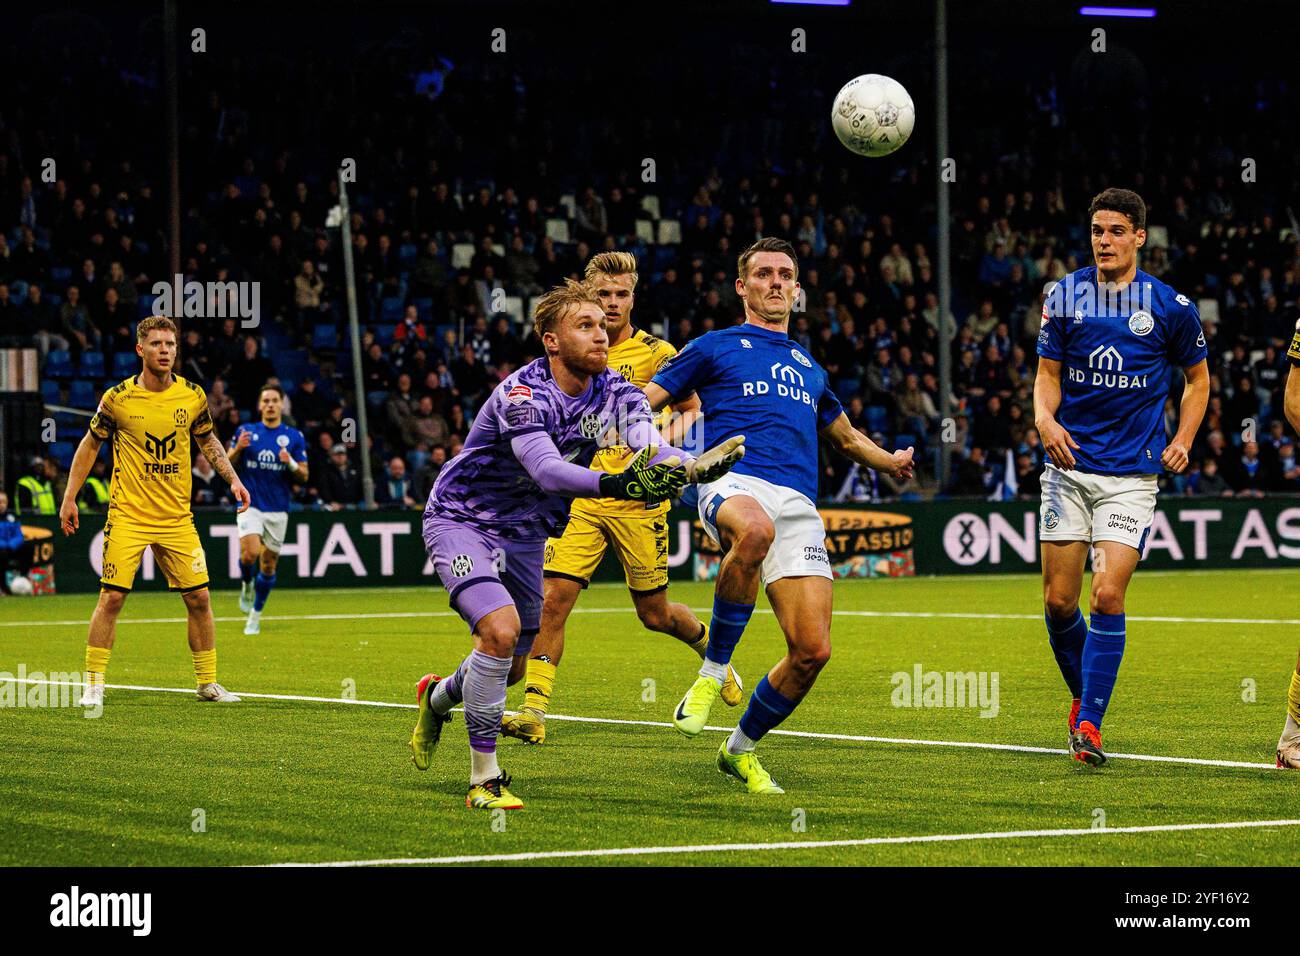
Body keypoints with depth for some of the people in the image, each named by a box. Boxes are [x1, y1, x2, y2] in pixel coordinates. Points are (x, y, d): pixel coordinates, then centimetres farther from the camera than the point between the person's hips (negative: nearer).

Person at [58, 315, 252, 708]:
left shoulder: (193, 395, 1)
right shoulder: (117, 398, -7)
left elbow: (208, 440, 17)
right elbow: (90, 444, 5)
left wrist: (233, 479, 5)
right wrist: (69, 498, 2)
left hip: (177, 519, 3)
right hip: (128, 516, -3)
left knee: (199, 597, 2)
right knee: (112, 597, -8)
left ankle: (207, 682, 15)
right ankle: (94, 684, 1)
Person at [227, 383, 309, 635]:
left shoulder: (294, 437, 4)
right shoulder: (246, 432, 4)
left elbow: (303, 477, 5)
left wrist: (290, 463, -16)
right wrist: (238, 449, -14)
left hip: (278, 510, 1)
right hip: (250, 505, -1)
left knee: (268, 565, 4)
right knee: (250, 553, -24)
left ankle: (255, 615, 20)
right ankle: (246, 584, 9)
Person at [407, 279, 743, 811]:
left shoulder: (615, 393, -7)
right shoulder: (523, 393, -26)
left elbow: (650, 451, -24)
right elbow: (545, 469, -42)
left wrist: (692, 466, -47)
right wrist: (613, 484, -58)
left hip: (523, 534, 7)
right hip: (460, 521, -7)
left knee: (512, 659, 13)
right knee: (501, 628, -27)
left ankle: (438, 697, 48)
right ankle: (484, 779, -16)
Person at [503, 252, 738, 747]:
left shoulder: (656, 353, -3)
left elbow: (693, 408, 5)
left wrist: (668, 437, -14)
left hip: (639, 500, -3)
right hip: (582, 499, 3)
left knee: (655, 614, 7)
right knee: (551, 600, -11)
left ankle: (712, 651, 38)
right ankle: (533, 711, -10)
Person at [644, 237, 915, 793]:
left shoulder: (809, 368, 30)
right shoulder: (715, 348, 17)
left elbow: (846, 437, 46)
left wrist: (889, 462, 32)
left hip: (798, 505, 5)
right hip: (734, 482, -5)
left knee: (812, 651, -10)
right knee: (756, 529, -44)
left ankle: (741, 749, 15)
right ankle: (712, 673, -28)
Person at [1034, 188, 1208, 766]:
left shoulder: (1170, 307, 0)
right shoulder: (1064, 297, 3)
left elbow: (1198, 379, 14)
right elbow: (1047, 375, 7)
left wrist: (1182, 442, 0)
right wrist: (1046, 420, -13)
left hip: (1131, 473, -2)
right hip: (1070, 466, 2)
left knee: (1107, 595, -14)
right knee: (1058, 600, 1)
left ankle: (1089, 722, -8)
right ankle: (1081, 695, 26)